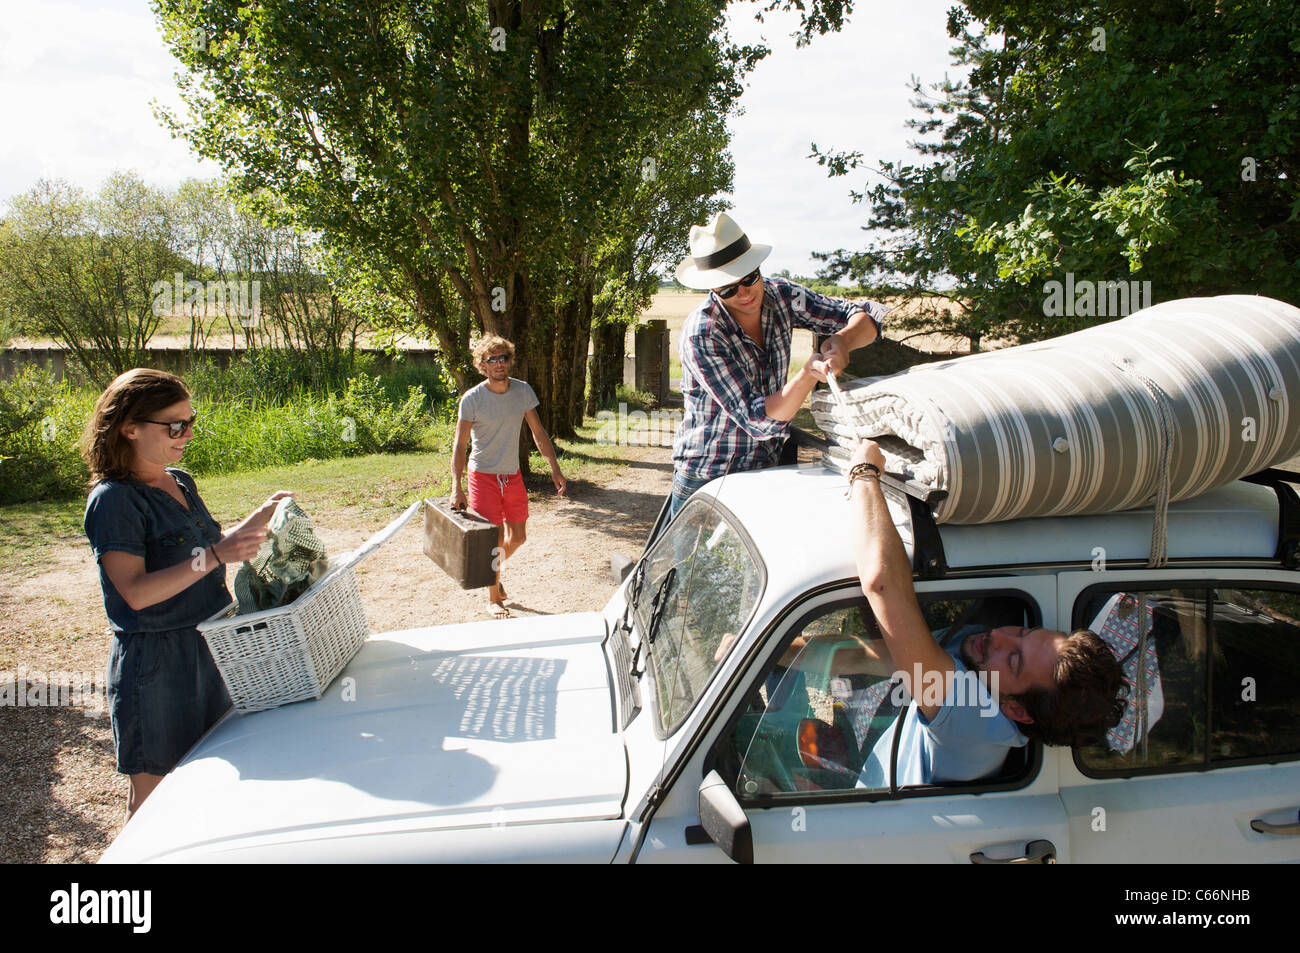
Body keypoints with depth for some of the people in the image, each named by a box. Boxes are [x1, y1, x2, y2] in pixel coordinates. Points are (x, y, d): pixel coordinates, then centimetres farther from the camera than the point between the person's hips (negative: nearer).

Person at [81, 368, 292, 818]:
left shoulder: (181, 482, 9)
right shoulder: (114, 499, -16)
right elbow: (135, 591, -23)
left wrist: (258, 519, 8)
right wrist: (213, 556, -31)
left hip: (206, 647, 8)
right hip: (154, 665, -7)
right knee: (154, 791, 5)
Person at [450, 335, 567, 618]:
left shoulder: (523, 391, -2)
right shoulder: (472, 399, -14)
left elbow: (538, 432, 7)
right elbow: (459, 445, -14)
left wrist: (555, 468, 3)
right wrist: (456, 486, -24)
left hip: (512, 475, 4)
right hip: (483, 475, -4)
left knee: (517, 537, 10)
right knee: (496, 539, -3)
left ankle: (493, 571, 41)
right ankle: (493, 599, 16)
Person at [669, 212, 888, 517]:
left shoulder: (782, 296, -6)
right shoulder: (700, 335, -23)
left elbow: (865, 318, -2)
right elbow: (757, 420, -27)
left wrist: (843, 340, -24)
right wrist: (808, 375, -41)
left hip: (766, 468, 5)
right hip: (705, 478, -4)